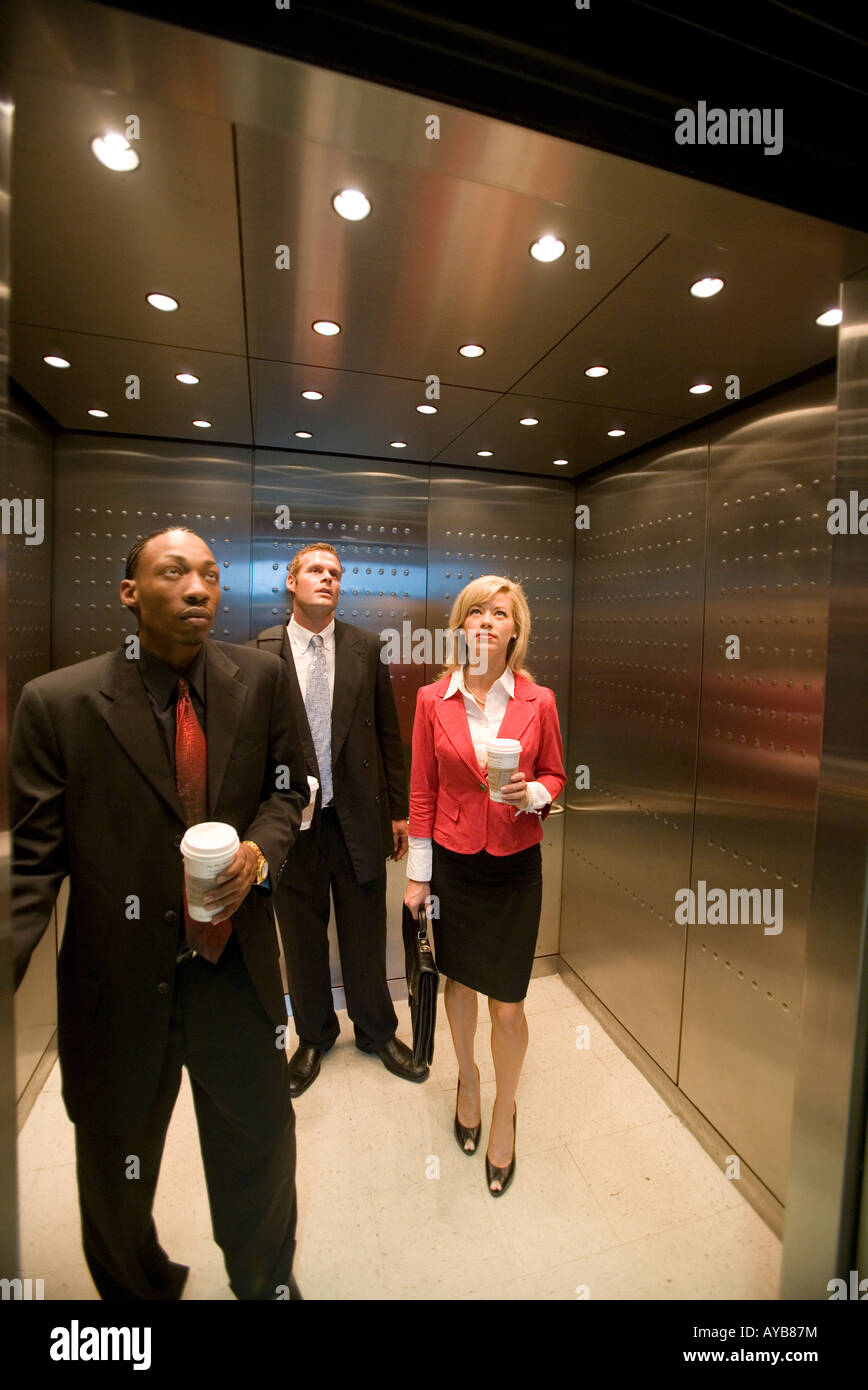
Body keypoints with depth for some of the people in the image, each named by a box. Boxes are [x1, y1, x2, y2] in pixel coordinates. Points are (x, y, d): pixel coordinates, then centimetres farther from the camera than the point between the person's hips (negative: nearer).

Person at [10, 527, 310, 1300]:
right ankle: (138, 1290, 62)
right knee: (117, 1170, 26)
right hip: (120, 983, -1)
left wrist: (262, 850, -14)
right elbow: (32, 859, -9)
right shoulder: (56, 702, -13)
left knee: (260, 1150, 24)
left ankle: (267, 1282, 59)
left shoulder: (260, 679, -6)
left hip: (238, 970, 2)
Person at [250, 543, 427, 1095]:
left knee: (366, 934, 15)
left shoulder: (367, 648, 1)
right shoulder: (260, 651, -3)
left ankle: (377, 1030, 41)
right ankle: (314, 1035, 43)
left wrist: (398, 810, 3)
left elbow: (389, 733, 3)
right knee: (302, 937, 17)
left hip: (359, 816, 1)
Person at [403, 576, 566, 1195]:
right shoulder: (433, 699, -6)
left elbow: (555, 776, 5)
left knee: (508, 1005, 6)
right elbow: (422, 791, -1)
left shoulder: (538, 702, -8)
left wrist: (532, 793, -18)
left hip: (515, 865, -1)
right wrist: (418, 873, 2)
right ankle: (467, 1077, 52)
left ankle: (505, 1112, 38)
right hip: (452, 860, 1)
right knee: (459, 981, 21)